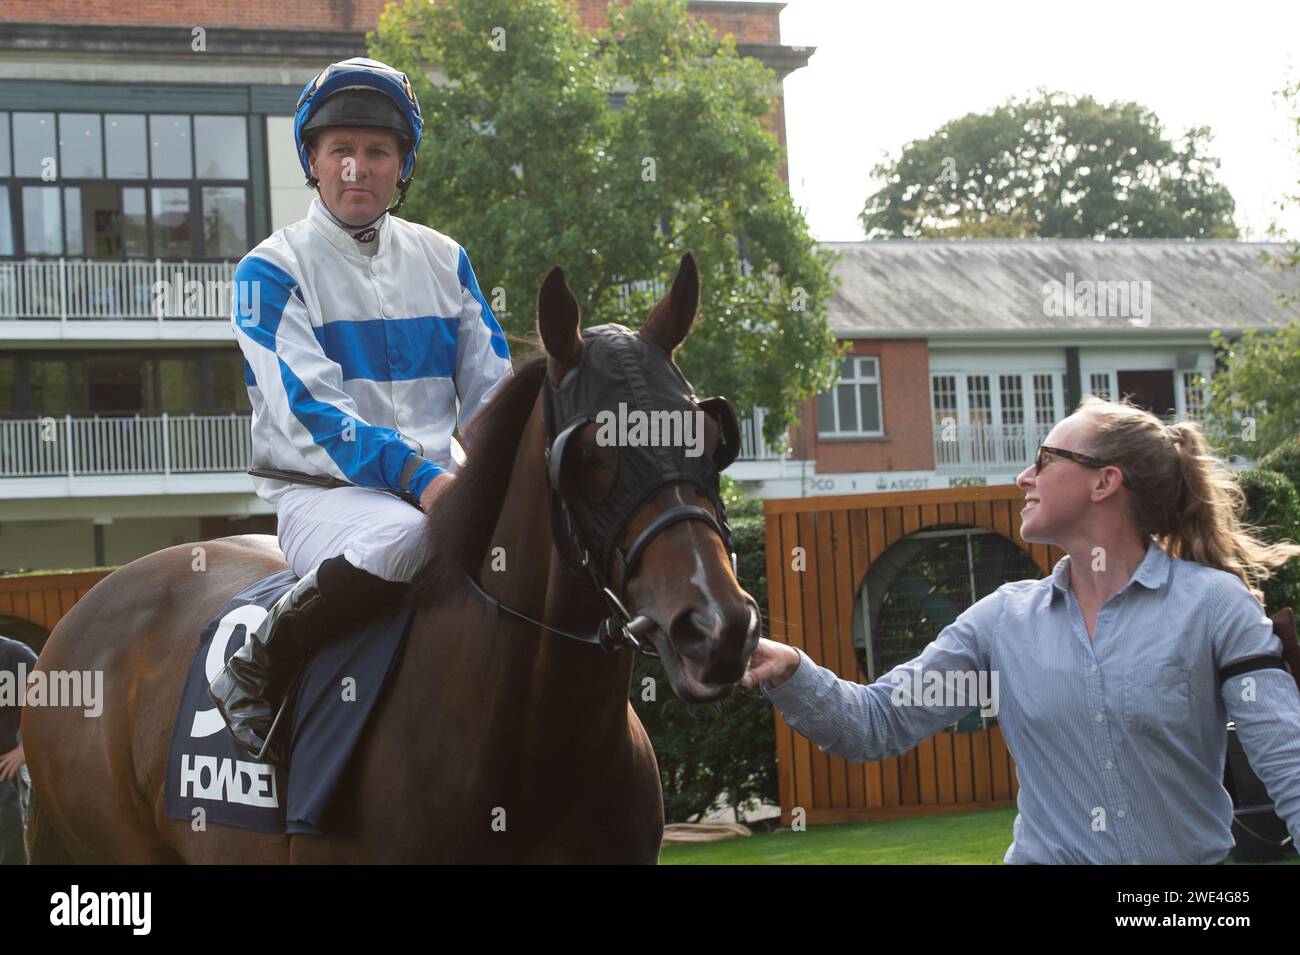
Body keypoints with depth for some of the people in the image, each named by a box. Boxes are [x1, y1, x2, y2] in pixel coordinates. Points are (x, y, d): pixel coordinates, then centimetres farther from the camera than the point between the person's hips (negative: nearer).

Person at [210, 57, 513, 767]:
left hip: (436, 486, 5)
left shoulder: (443, 261, 14)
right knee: (400, 535, -39)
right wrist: (416, 477, -28)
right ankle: (253, 676, -20)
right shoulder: (273, 270, -2)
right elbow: (310, 407, -15)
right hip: (317, 491, -5)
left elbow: (490, 391, 13)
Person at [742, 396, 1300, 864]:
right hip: (1042, 854, 2)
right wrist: (791, 674, -16)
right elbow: (876, 724, 3)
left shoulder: (1215, 605, -6)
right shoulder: (1003, 619, 4)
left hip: (1190, 854, -1)